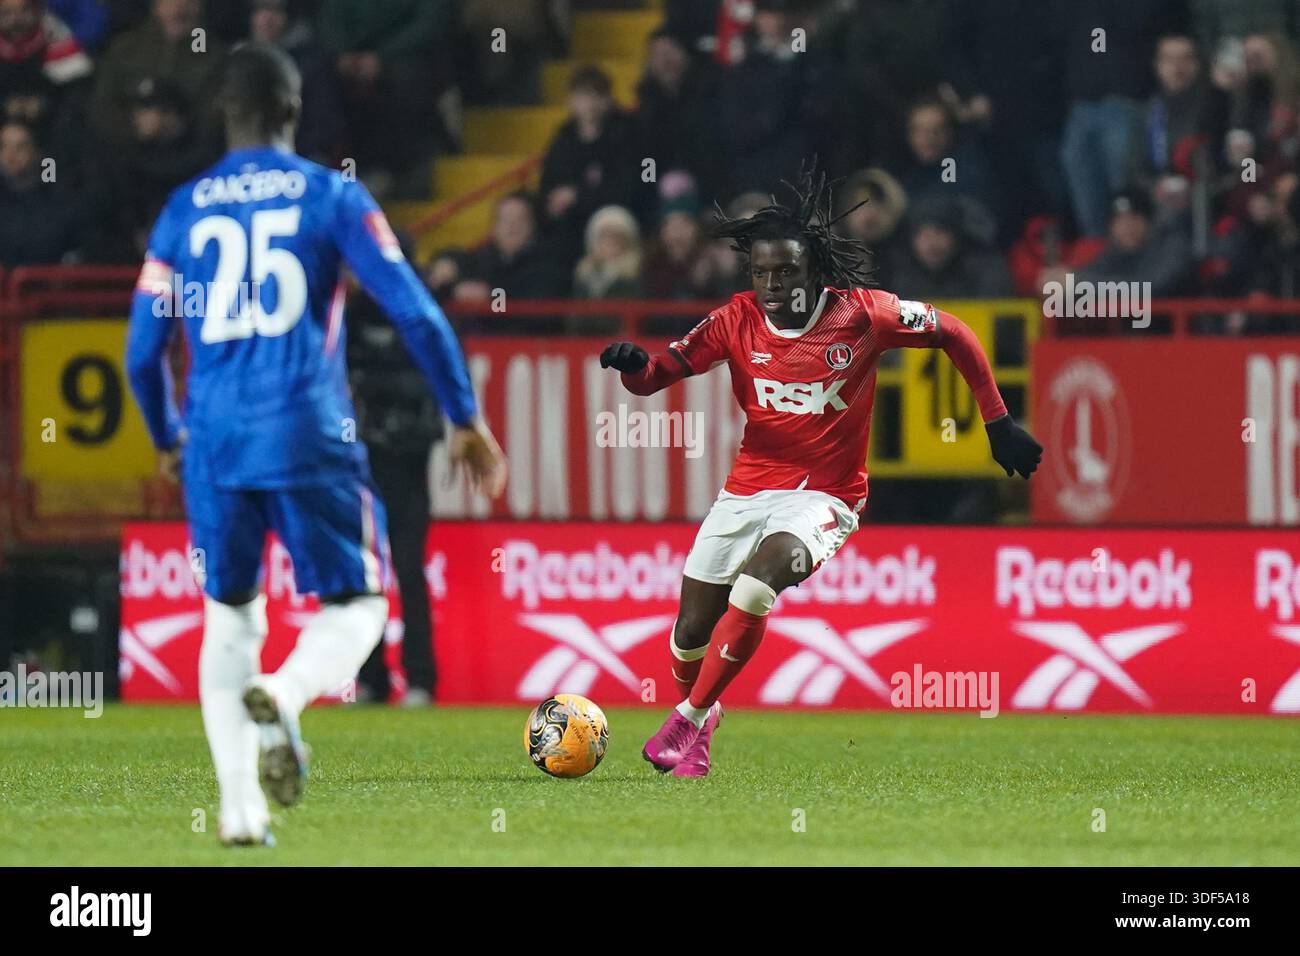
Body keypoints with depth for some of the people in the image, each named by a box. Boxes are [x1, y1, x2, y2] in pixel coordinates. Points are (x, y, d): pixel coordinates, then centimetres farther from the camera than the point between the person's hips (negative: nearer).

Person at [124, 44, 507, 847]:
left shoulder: (184, 210, 9)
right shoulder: (333, 197, 1)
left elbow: (143, 350, 11)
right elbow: (415, 312, -5)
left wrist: (168, 442, 29)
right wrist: (466, 419, 3)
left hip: (215, 442, 3)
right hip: (311, 436, -3)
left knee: (229, 616, 16)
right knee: (357, 607, 8)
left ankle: (239, 806, 4)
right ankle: (286, 692, -26)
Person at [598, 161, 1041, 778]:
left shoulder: (860, 314, -12)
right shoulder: (737, 320, -6)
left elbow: (953, 334, 1)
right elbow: (653, 378, -5)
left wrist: (998, 423, 1)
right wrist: (632, 363, -30)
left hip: (824, 495, -4)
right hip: (747, 489, 4)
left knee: (764, 573, -32)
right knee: (692, 632, 5)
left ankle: (687, 721, -20)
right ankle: (701, 717, 39)